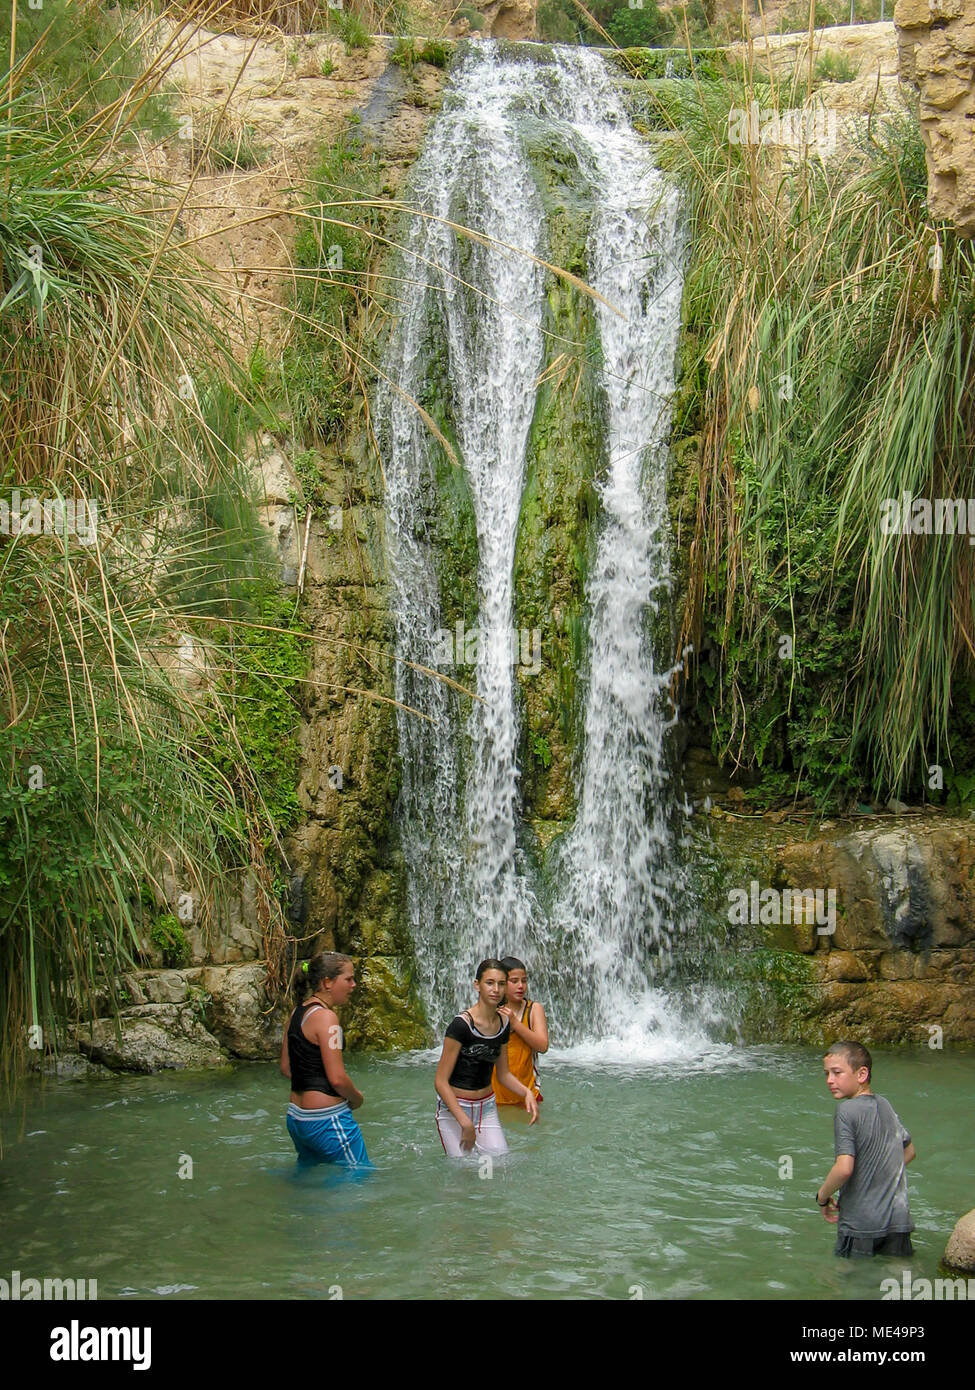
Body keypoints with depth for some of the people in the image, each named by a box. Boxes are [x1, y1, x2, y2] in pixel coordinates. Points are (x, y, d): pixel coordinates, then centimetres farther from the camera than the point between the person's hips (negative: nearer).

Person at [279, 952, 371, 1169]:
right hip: (326, 1118, -9)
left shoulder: (297, 1013, 11)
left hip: (296, 1118, 9)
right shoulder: (325, 1017, -16)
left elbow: (285, 1068, 18)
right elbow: (337, 1077, -19)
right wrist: (356, 1098, -2)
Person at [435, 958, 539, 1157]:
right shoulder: (461, 1025, -18)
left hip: (487, 1107, 6)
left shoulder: (503, 1024, 2)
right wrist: (465, 1123, -23)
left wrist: (527, 1092, -4)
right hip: (454, 1107, -6)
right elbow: (441, 1081, -18)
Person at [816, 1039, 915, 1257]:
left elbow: (844, 1169, -22)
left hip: (861, 1225, -6)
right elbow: (908, 1152, 23)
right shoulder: (885, 1105, 9)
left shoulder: (847, 1110, -13)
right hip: (898, 1221, 7)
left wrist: (822, 1197, -5)